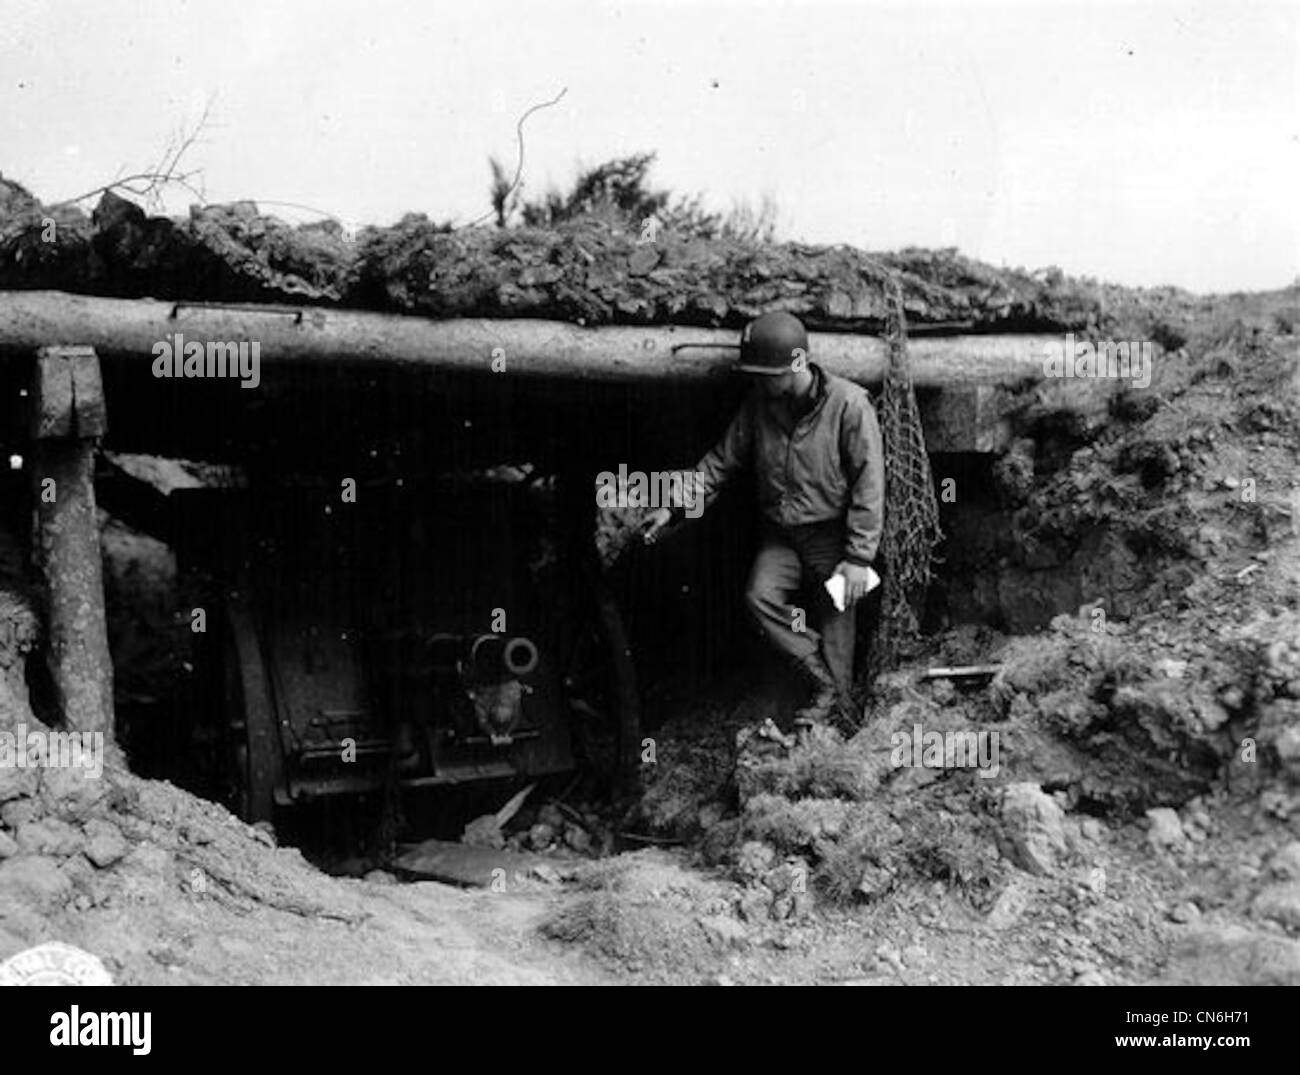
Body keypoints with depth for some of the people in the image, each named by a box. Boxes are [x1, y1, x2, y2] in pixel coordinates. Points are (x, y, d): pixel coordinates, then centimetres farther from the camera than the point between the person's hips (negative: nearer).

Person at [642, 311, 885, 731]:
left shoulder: (849, 405, -17)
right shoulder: (759, 404, -1)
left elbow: (868, 486, -14)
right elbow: (722, 461, 9)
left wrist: (858, 558, -16)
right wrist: (674, 507, 2)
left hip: (831, 533, -4)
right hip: (780, 533, 5)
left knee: (834, 617, 1)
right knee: (760, 595, -15)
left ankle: (834, 702, 19)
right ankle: (822, 678, -4)